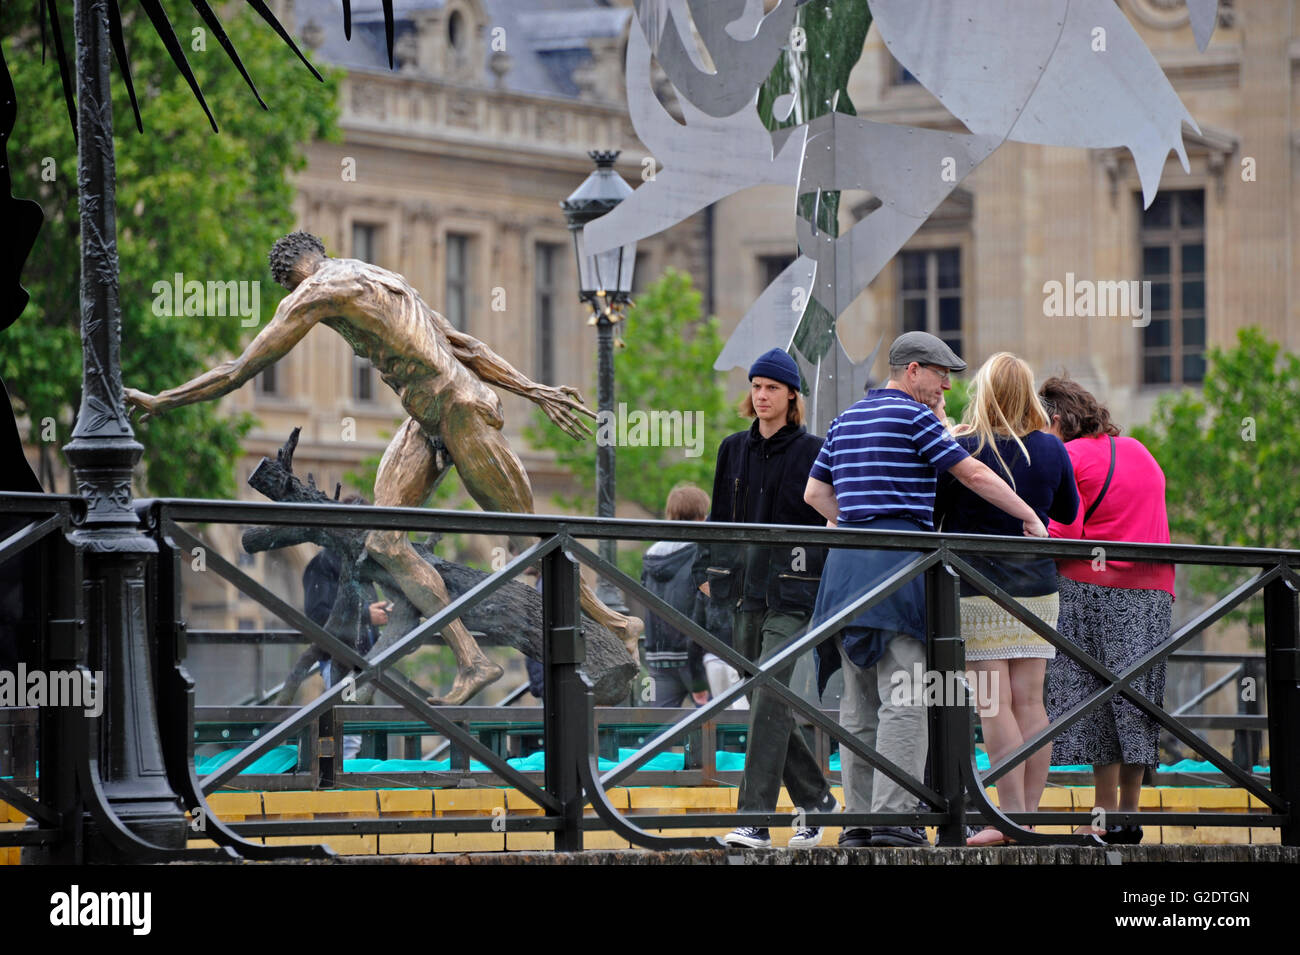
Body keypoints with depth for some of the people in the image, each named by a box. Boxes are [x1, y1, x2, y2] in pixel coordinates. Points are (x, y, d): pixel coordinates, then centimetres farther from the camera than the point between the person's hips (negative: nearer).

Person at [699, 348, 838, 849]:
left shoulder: (812, 451, -1)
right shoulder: (734, 449, 13)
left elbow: (832, 521, 1)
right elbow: (719, 515, 20)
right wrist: (707, 568, 12)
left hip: (790, 593, -6)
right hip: (743, 590, 6)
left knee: (769, 699, -15)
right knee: (764, 705, 9)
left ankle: (756, 818, -18)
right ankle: (816, 799, 24)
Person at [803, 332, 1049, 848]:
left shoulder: (847, 420, 19)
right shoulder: (913, 417, -4)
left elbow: (815, 493, 22)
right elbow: (974, 475, -6)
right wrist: (1030, 518, 3)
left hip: (845, 560, 8)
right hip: (898, 559, -8)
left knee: (859, 701, 8)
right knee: (903, 698, -10)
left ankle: (859, 818, 6)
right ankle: (893, 816, -18)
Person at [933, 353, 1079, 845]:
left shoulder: (961, 449, -10)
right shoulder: (1050, 449, 1)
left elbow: (930, 515, -1)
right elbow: (1068, 512, 16)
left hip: (976, 587, -4)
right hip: (1037, 586, 4)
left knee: (994, 704, -5)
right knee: (1030, 703, 6)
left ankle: (1011, 817, -10)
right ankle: (1028, 814, 6)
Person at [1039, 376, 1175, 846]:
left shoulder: (1069, 458, -7)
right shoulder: (1139, 452, 18)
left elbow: (1062, 533, -15)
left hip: (1091, 588, -7)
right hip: (1152, 594, 7)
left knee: (1097, 700, -2)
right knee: (1134, 702, 9)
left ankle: (1106, 814, -4)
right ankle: (1130, 814, 10)